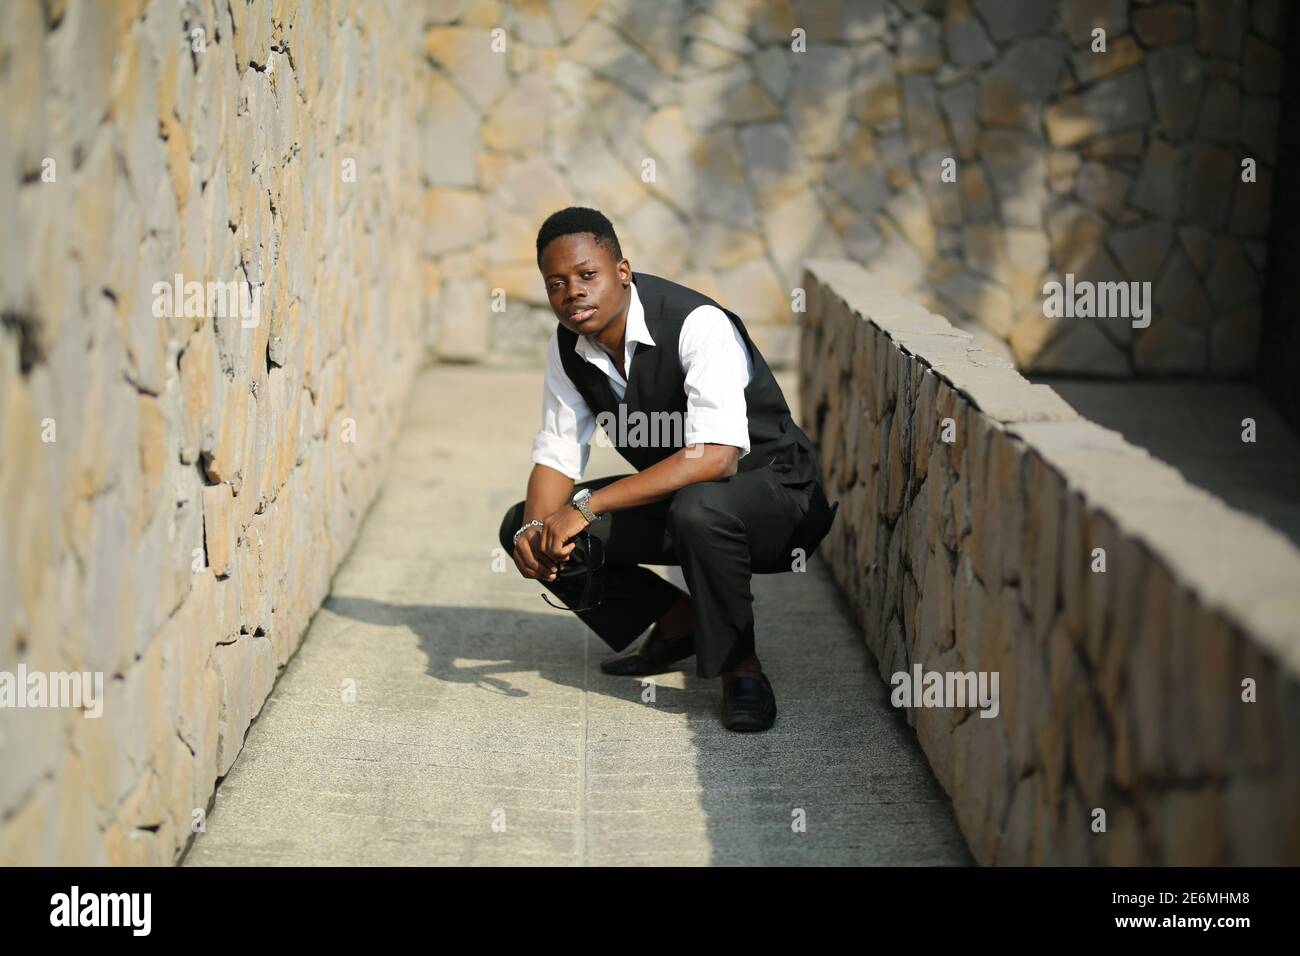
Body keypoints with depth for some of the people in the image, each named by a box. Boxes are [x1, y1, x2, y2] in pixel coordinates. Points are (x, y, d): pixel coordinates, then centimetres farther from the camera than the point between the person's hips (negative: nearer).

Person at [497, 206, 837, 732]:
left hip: (771, 489, -7)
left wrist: (586, 506, -39)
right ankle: (679, 620, 8)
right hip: (670, 494, 7)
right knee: (521, 525, -5)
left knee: (698, 507, -42)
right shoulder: (567, 345, -5)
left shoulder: (699, 325, -27)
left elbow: (715, 455, -38)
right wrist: (534, 531, -23)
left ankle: (740, 665, -17)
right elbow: (557, 454, 0)